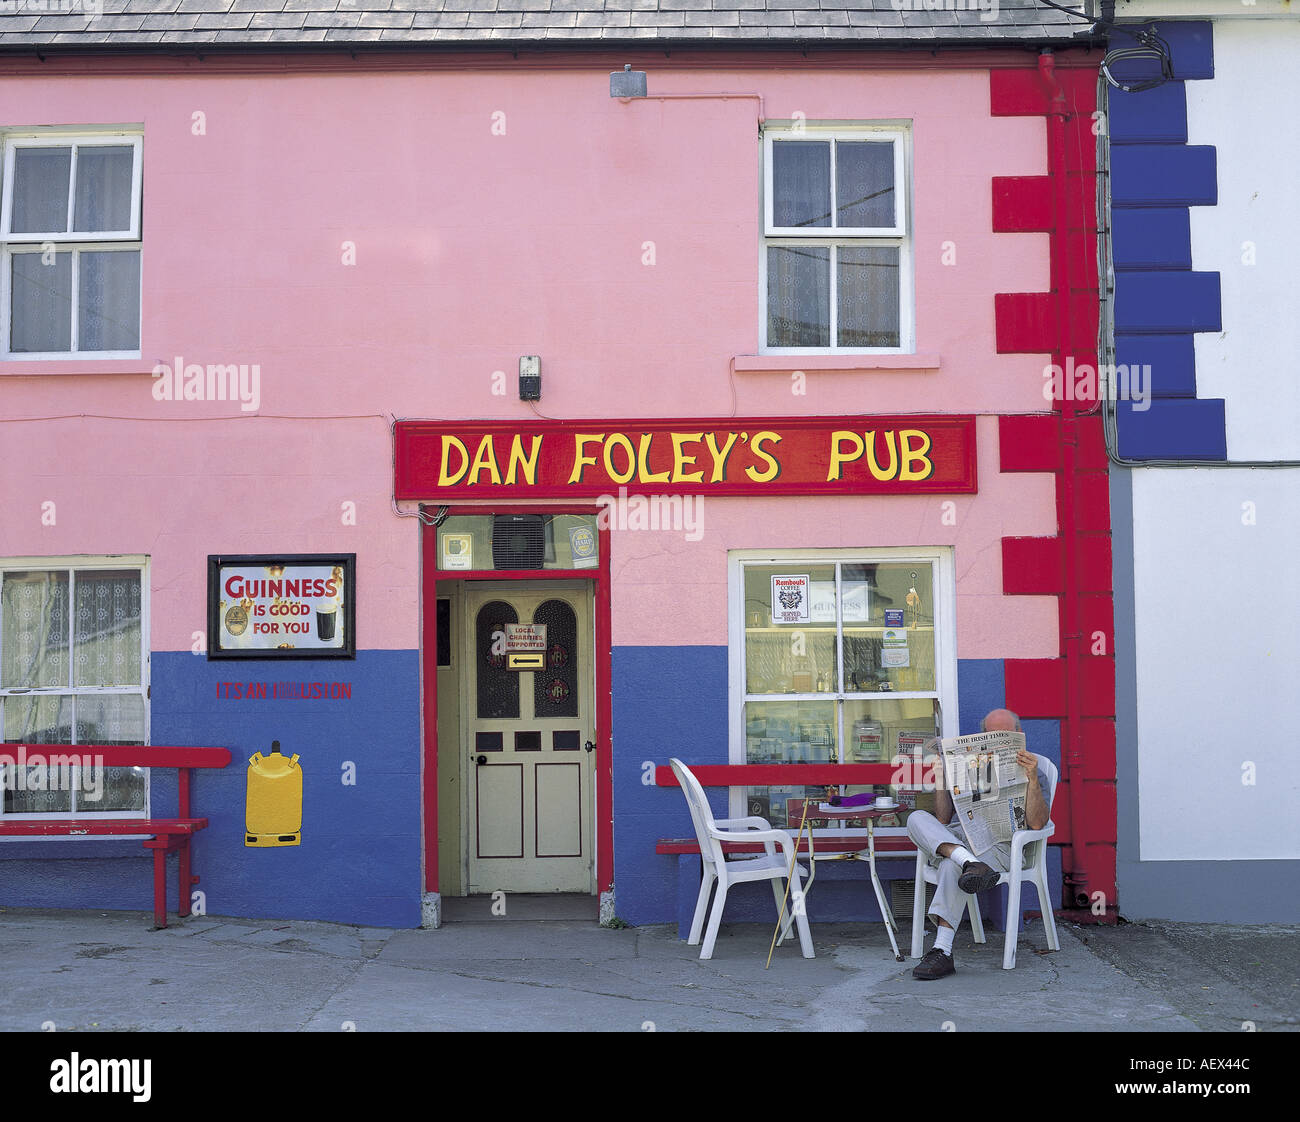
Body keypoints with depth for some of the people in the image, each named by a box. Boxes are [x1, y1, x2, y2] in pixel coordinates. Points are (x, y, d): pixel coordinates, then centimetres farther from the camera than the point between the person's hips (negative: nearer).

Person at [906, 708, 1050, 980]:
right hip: (958, 837, 4)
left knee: (952, 865, -36)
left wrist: (1032, 779, -16)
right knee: (917, 818, -26)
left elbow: (1035, 824, -5)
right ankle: (971, 865, -46)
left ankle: (943, 951, -40)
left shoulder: (1034, 774, 15)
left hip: (1000, 844, -4)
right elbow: (943, 820, 16)